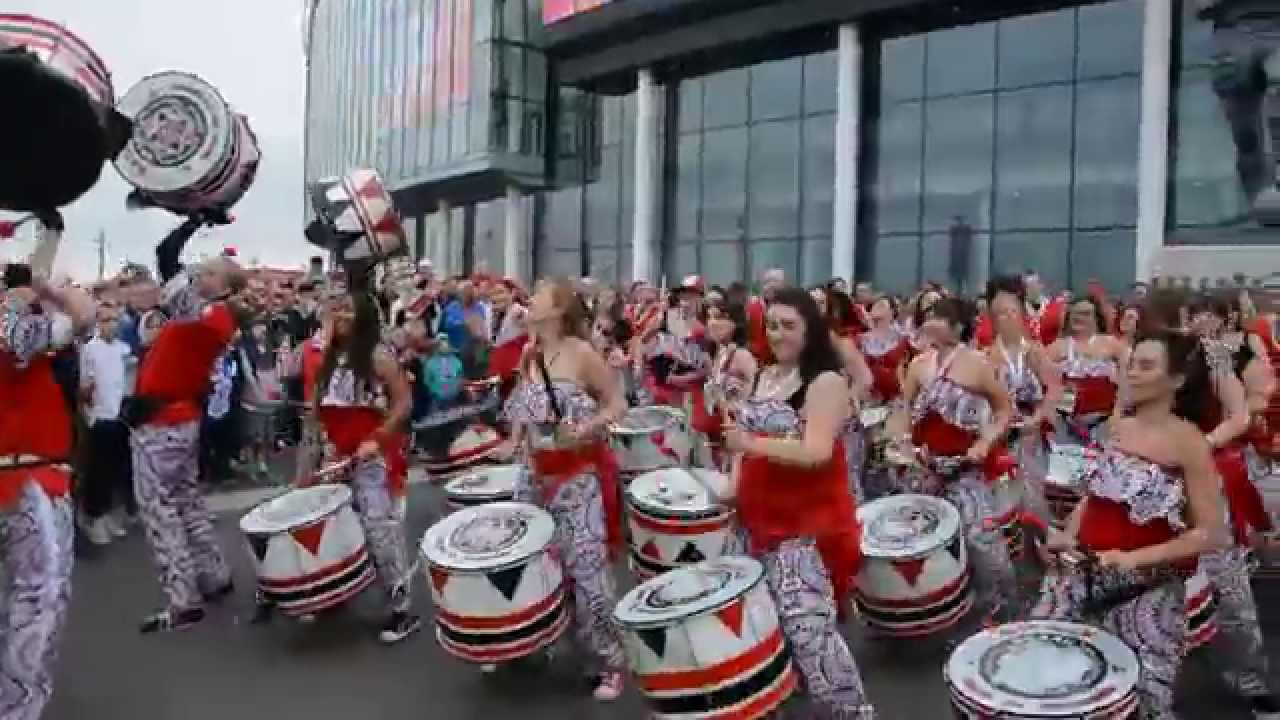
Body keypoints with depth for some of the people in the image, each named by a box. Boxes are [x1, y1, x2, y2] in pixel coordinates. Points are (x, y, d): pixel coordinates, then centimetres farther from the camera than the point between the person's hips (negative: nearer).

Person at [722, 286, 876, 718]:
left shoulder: (827, 380, -13)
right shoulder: (763, 377, 11)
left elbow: (816, 452, -24)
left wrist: (751, 444, -32)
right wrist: (735, 483, 6)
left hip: (808, 520, -8)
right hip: (764, 515, 8)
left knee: (807, 626, -15)